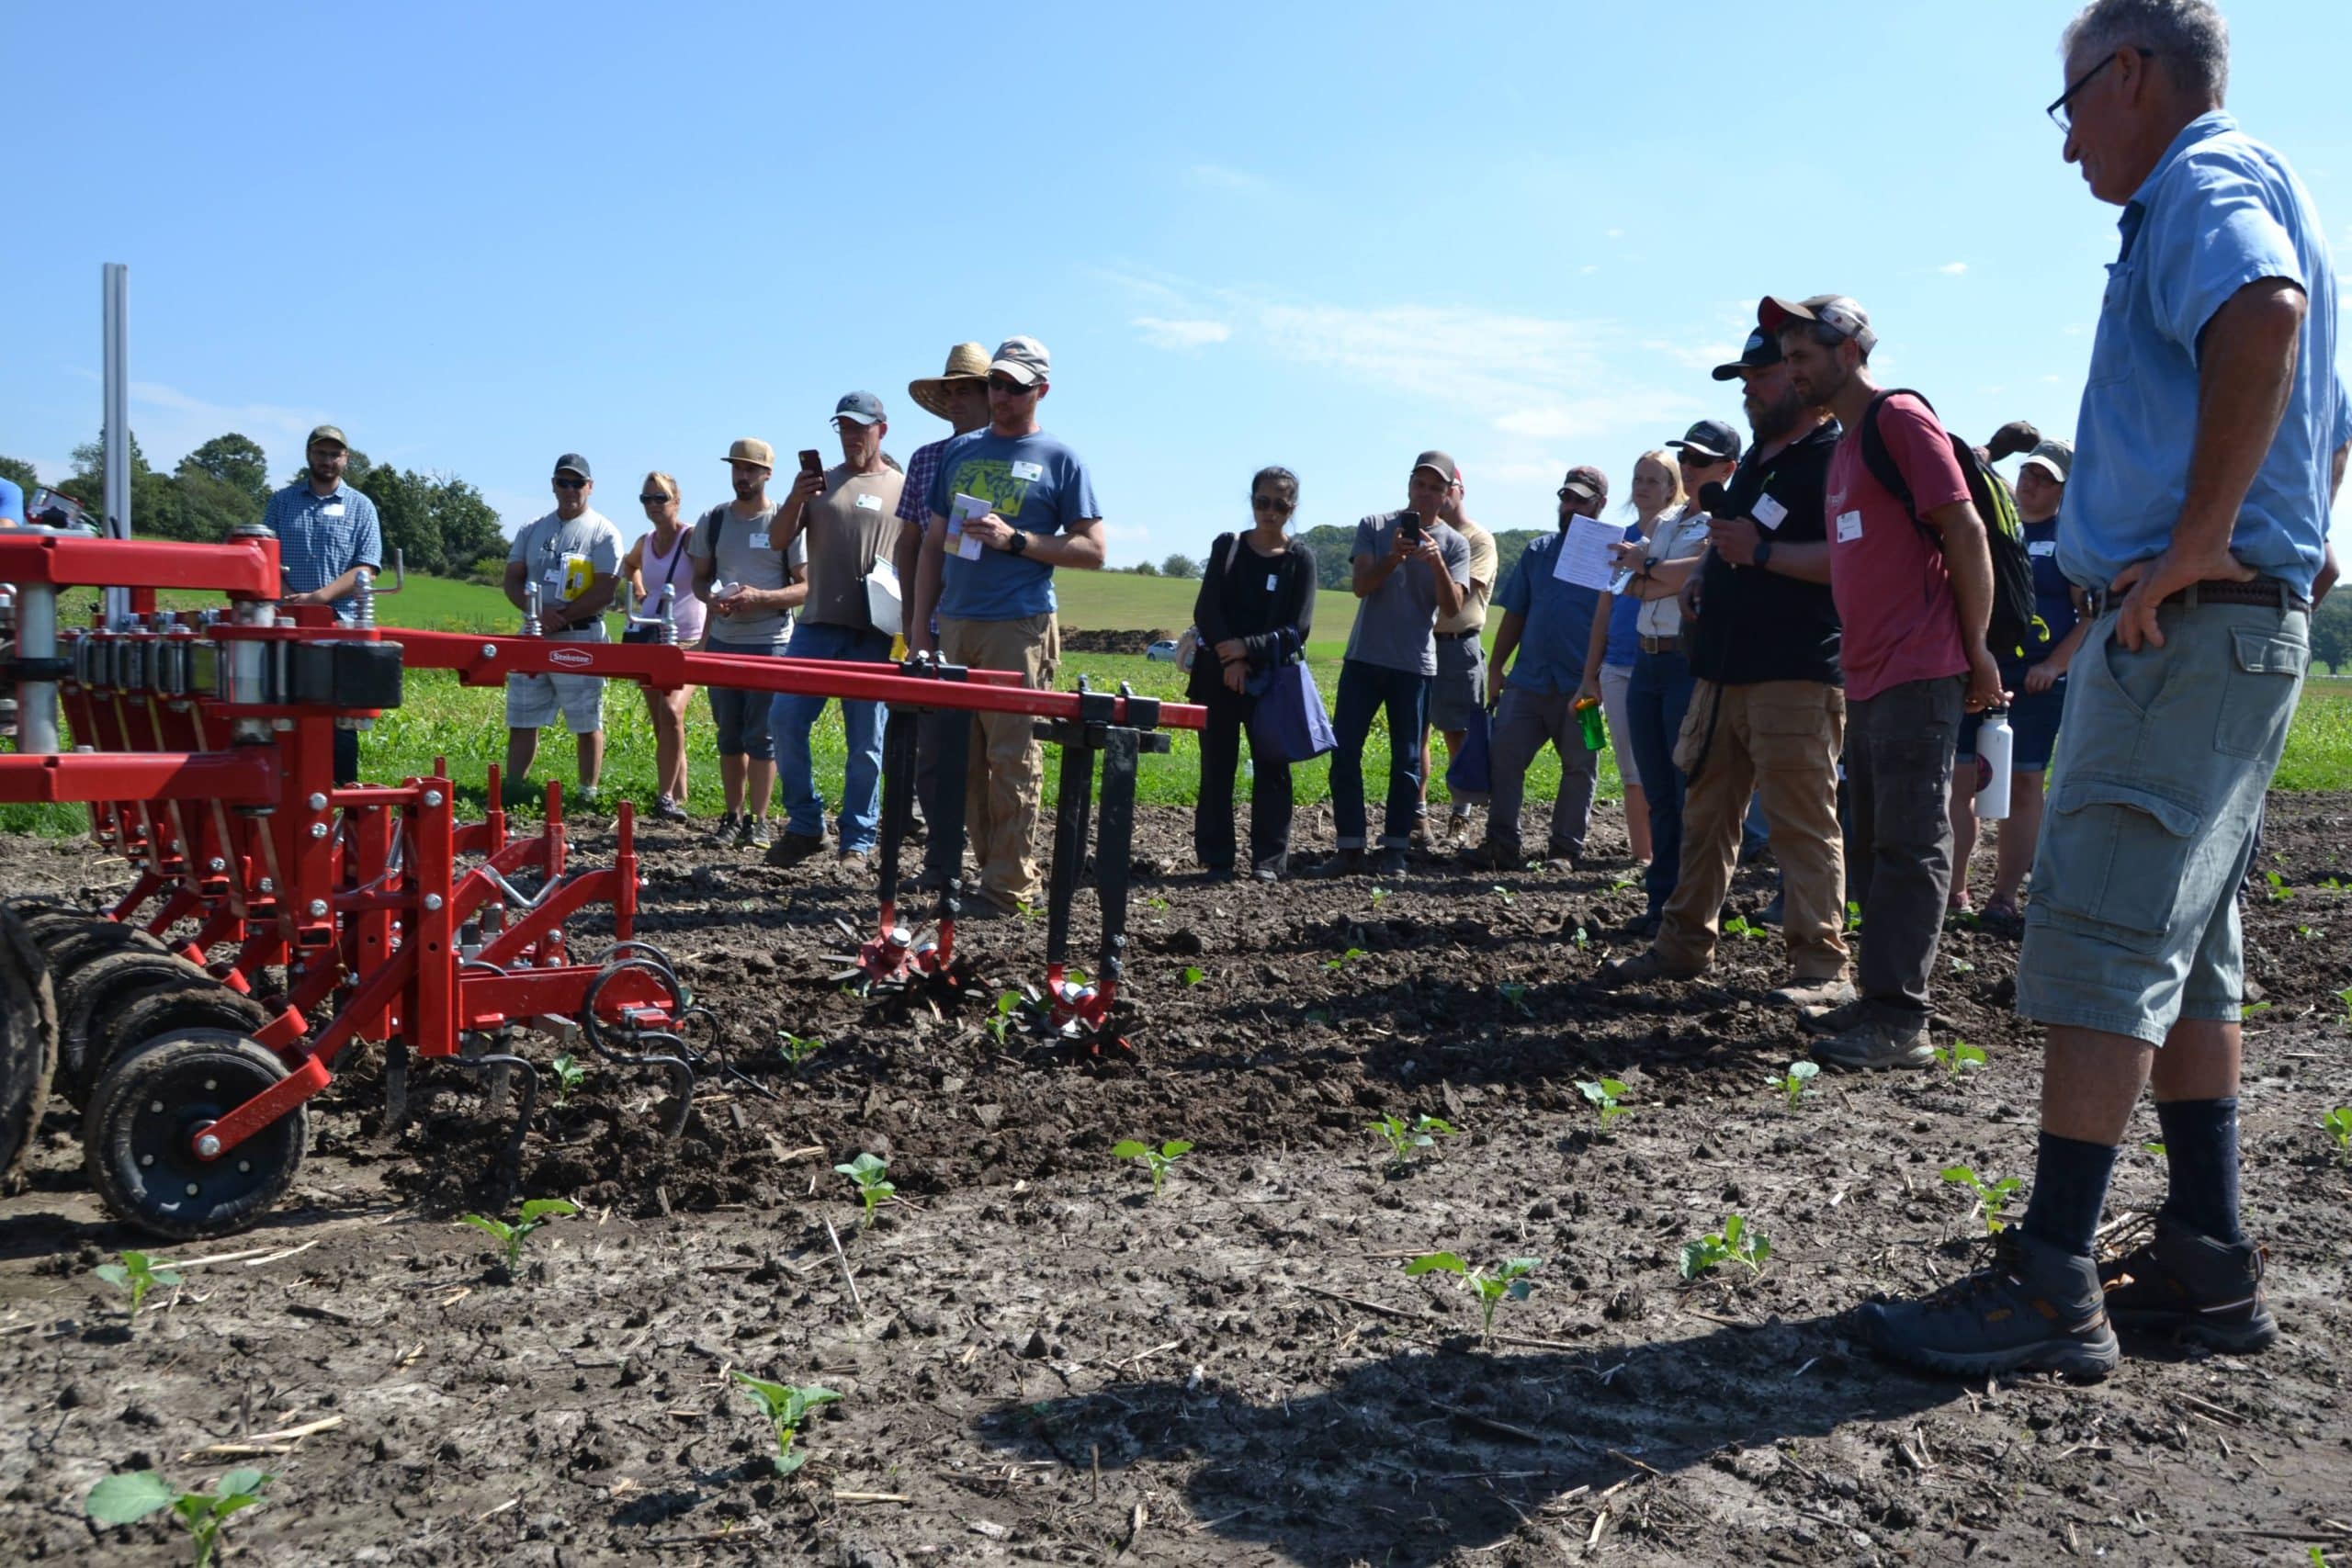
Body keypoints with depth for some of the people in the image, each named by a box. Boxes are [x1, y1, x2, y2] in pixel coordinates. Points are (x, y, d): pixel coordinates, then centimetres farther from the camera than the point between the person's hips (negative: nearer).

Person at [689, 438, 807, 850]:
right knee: (729, 735, 9)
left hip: (770, 643, -4)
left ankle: (758, 820, 6)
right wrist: (711, 597, -8)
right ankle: (732, 816, 18)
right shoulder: (714, 519, 9)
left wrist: (759, 597, -19)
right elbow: (700, 578, 15)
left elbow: (807, 587, -5)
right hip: (722, 641, 4)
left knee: (761, 735, -2)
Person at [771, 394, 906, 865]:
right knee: (784, 720, -5)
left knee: (866, 742, 1)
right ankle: (805, 823, 8)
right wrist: (795, 500, -10)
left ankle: (857, 838, 10)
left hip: (874, 635, -2)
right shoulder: (819, 483, 14)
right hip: (817, 626, 2)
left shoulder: (904, 488, 8)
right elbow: (782, 540, 10)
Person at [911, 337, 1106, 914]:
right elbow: (934, 543, 19)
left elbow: (1092, 551, 0)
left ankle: (1011, 884, -2)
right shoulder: (960, 451, 18)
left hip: (1019, 626, -5)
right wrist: (921, 618, 11)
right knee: (964, 757, 4)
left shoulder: (1060, 461, 5)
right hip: (955, 625, 5)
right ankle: (991, 868, 13)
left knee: (1012, 757, -7)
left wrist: (1015, 541, -11)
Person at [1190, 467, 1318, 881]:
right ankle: (1216, 859, 8)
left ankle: (1269, 861, 7)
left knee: (1272, 768, 0)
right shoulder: (1227, 547, 5)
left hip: (1273, 679, -1)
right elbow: (1205, 611, -2)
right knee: (1217, 767, 2)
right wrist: (1229, 658, -15)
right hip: (1219, 675, 1)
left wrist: (1247, 648, -16)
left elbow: (1298, 629, -6)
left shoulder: (1301, 559, 2)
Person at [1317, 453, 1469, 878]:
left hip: (1415, 664, -1)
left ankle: (1394, 851, 8)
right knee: (1344, 752, -3)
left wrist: (1437, 563, -22)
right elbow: (1360, 585, -6)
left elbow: (1452, 608, -7)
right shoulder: (1375, 526, 4)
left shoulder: (1455, 544, 3)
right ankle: (1351, 850, 3)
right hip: (1363, 658, 1)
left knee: (1406, 760, 1)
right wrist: (1393, 558, -22)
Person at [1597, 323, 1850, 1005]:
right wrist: (1702, 575, 14)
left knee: (1802, 823, -8)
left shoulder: (1834, 459, -8)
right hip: (1722, 670, 9)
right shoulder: (1756, 459, 22)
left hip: (1795, 676, -9)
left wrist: (1760, 553, -21)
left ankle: (1822, 966, -2)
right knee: (1704, 813, 12)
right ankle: (1683, 944, 20)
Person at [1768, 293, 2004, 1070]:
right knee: (1872, 846, 12)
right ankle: (1879, 998, 20)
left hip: (1918, 676, -10)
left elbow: (1965, 531, -12)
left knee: (1909, 845, -8)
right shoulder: (1844, 445, 21)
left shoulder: (1899, 418, -7)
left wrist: (1976, 651, -12)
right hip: (1868, 679, 10)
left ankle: (1900, 1021, -6)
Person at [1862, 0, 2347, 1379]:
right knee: (2188, 951, 11)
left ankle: (2052, 1280, -8)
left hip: (2183, 631, -11)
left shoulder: (2203, 178, -6)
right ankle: (2209, 1260, 17)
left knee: (2104, 941, -11)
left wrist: (2196, 542, -25)